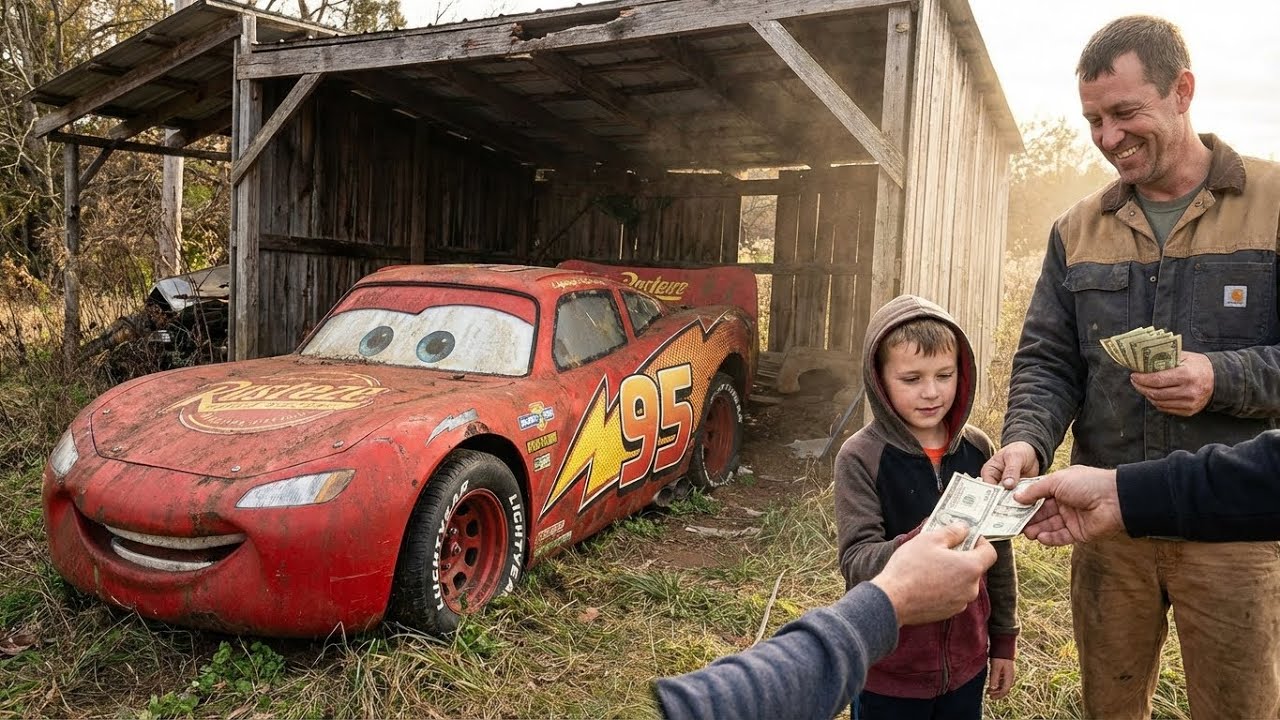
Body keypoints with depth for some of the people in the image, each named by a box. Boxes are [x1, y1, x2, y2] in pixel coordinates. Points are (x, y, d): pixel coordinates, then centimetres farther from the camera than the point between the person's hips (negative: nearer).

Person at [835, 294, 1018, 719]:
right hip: (888, 669, -3)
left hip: (965, 661, 4)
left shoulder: (978, 449, -3)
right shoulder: (861, 458, -16)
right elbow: (856, 562, -22)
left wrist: (1004, 639, 12)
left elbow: (998, 551, 7)